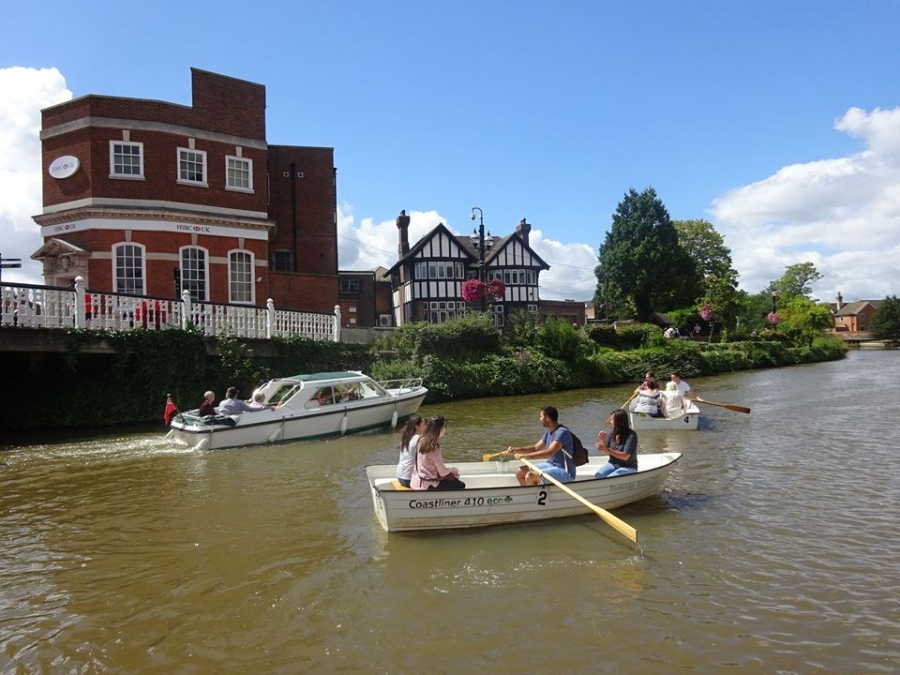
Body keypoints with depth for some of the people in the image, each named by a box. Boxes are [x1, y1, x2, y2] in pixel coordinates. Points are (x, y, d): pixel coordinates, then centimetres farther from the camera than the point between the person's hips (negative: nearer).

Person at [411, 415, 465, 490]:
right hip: (426, 485, -8)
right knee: (460, 485, 4)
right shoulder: (434, 447, -23)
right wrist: (452, 469, 4)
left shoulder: (421, 440, 1)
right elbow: (442, 472, -15)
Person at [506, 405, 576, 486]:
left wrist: (525, 456, -29)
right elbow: (536, 448, 16)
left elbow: (549, 453, -31)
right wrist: (516, 450, 1)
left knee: (530, 476, -28)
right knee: (520, 472, 4)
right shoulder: (549, 432, 11)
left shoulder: (562, 432, -21)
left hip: (565, 472, -10)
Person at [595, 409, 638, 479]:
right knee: (598, 475, -24)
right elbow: (604, 452, 4)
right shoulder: (613, 434, 1)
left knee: (609, 479, -31)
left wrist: (608, 450, -33)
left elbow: (626, 456, -23)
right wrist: (603, 440, -15)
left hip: (628, 467, -5)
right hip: (613, 464, 5)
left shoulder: (631, 435, -16)